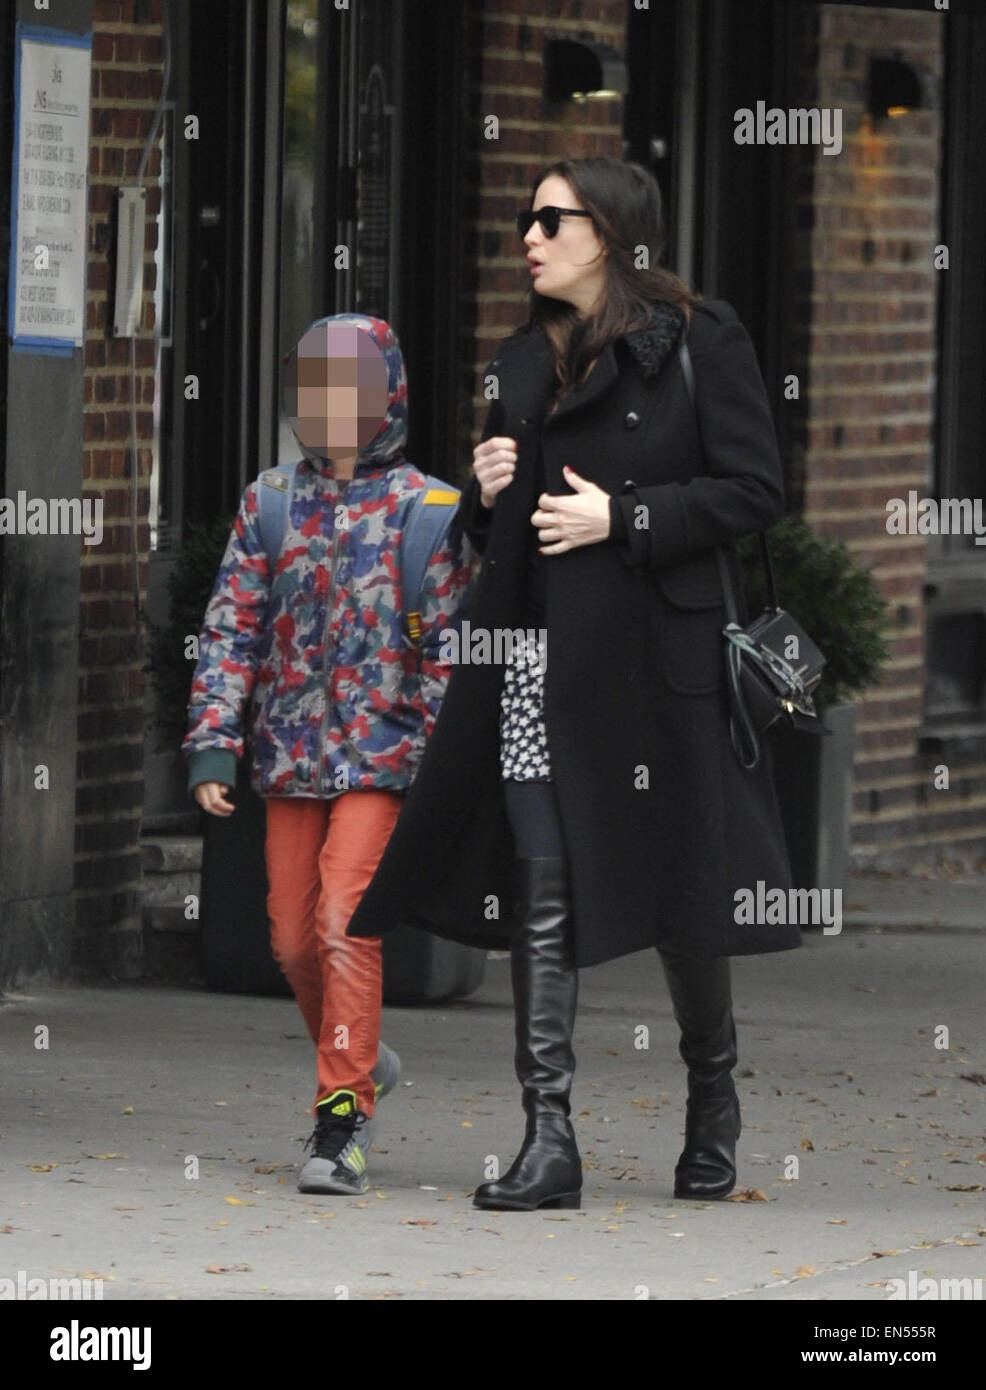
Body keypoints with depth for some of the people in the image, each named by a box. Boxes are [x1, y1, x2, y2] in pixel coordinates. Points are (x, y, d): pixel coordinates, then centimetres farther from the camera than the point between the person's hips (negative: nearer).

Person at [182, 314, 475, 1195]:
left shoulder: (424, 510, -2)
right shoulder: (271, 504, 7)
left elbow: (451, 649, 0)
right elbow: (231, 631, 8)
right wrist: (213, 744, -1)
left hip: (381, 756, -4)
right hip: (291, 756, 4)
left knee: (345, 924, -17)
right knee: (294, 940, 9)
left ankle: (342, 1127, -15)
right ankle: (363, 1065, 34)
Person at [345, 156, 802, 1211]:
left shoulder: (701, 341, -2)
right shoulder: (521, 362, 17)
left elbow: (753, 490, -7)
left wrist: (622, 518, -13)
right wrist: (486, 493, 2)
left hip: (656, 650, -5)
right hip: (535, 652, 5)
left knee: (676, 887, 4)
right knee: (541, 887, -4)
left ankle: (713, 1106, 26)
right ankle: (548, 1136, -5)